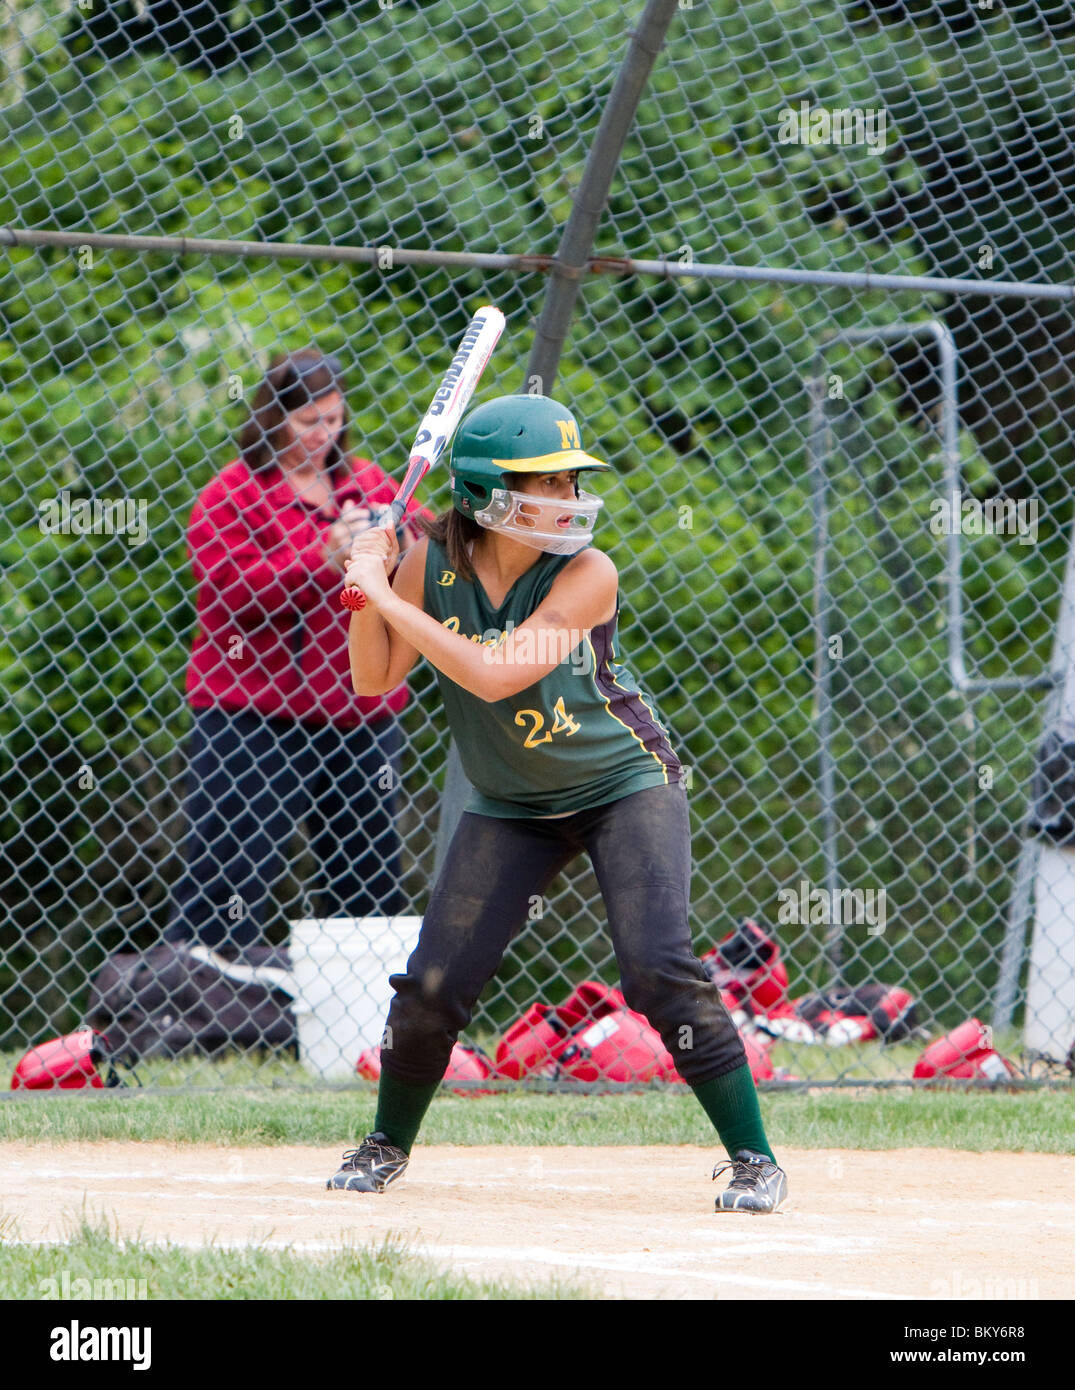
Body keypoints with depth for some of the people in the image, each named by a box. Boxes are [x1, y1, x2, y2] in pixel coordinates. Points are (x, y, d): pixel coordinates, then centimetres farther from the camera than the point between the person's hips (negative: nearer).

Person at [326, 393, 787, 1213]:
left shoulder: (585, 574, -23)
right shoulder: (433, 562, -11)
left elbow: (491, 674, -32)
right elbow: (374, 678, -7)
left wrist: (385, 595, -29)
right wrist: (369, 586, -22)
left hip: (627, 784, -3)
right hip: (512, 807, 3)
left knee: (659, 969, -20)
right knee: (433, 985, -3)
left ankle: (754, 1159, -10)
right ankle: (388, 1146, 23)